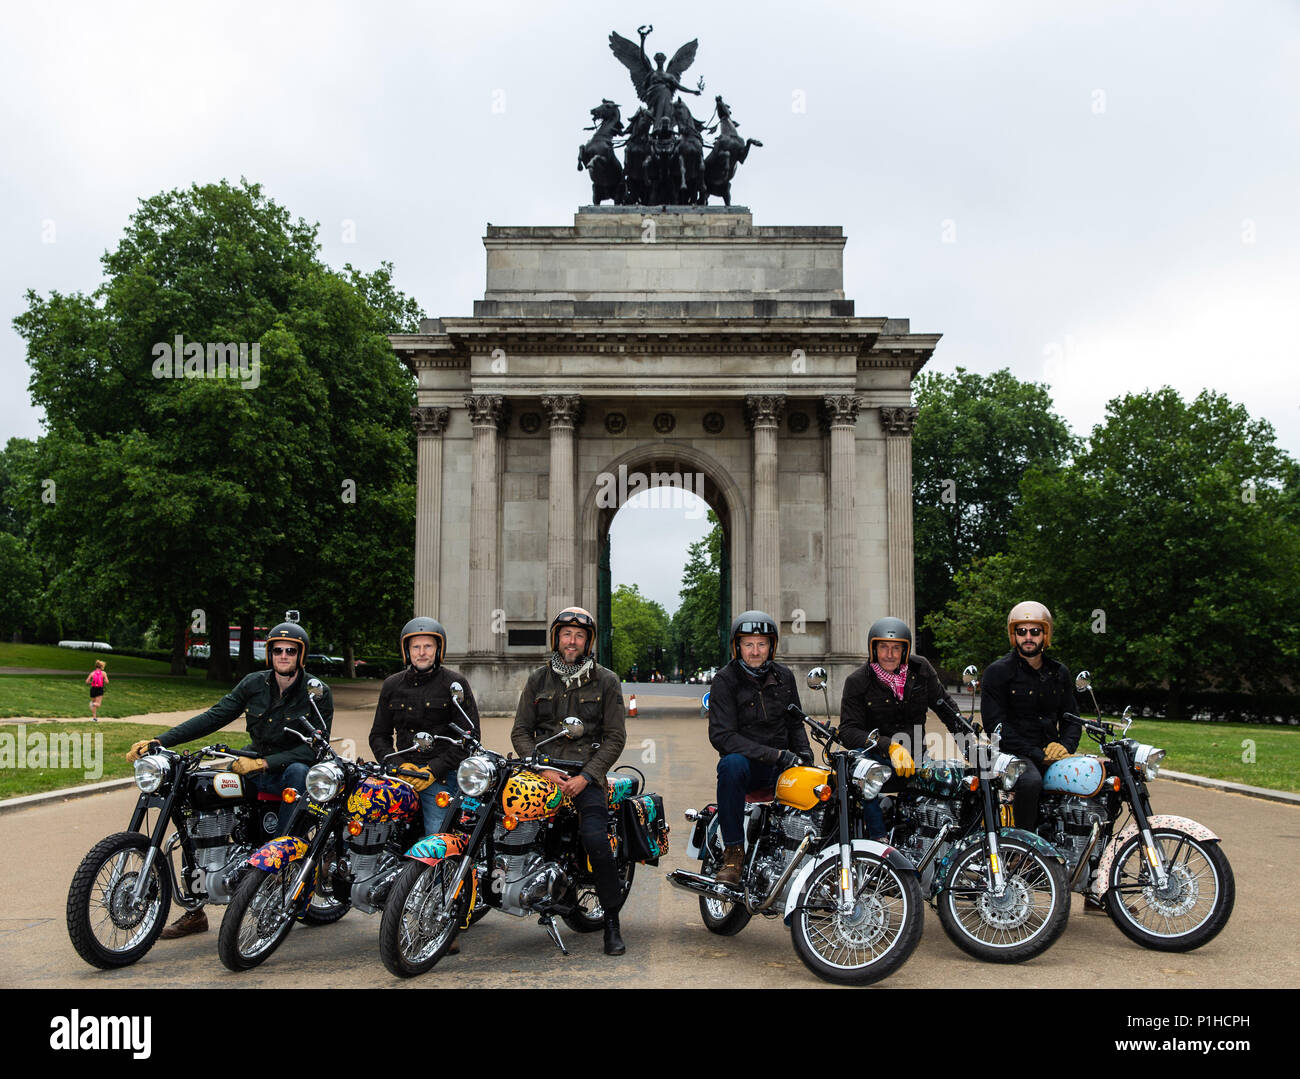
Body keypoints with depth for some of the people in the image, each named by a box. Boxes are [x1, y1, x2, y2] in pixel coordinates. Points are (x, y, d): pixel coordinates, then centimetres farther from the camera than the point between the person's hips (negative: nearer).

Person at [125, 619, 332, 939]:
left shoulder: (317, 692, -10)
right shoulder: (255, 683, 2)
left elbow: (314, 747, -18)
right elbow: (214, 716, -1)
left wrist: (262, 763, -27)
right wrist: (158, 741, -11)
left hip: (292, 768, -4)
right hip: (253, 764, 4)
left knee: (299, 772, -38)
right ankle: (195, 909, -3)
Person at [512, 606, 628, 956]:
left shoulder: (605, 681, 6)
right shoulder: (538, 679, 12)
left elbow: (615, 736, 2)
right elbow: (520, 731, 8)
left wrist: (585, 776, -10)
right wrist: (543, 769, -8)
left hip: (587, 773, -3)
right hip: (543, 771, 3)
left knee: (595, 839, -21)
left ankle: (612, 922, -7)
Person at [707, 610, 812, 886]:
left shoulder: (784, 676, 9)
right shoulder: (725, 680, -7)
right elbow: (721, 736, -16)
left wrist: (803, 751, 0)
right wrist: (775, 754, -21)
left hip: (782, 766, 4)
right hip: (746, 763, -4)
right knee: (732, 764, -38)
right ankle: (733, 852, -27)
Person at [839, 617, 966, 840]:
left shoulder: (920, 669, 5)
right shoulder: (857, 682, -6)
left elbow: (944, 704, 17)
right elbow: (848, 731, -14)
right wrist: (889, 746, -28)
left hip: (915, 755, 4)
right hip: (878, 758, -4)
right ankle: (878, 839, -26)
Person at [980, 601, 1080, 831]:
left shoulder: (1059, 672, 17)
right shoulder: (998, 671, -1)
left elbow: (1071, 718, 20)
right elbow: (995, 724, -8)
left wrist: (1065, 746, -3)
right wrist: (1038, 755, -15)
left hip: (1051, 754, 6)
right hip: (1015, 755, -6)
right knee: (1031, 782, -36)